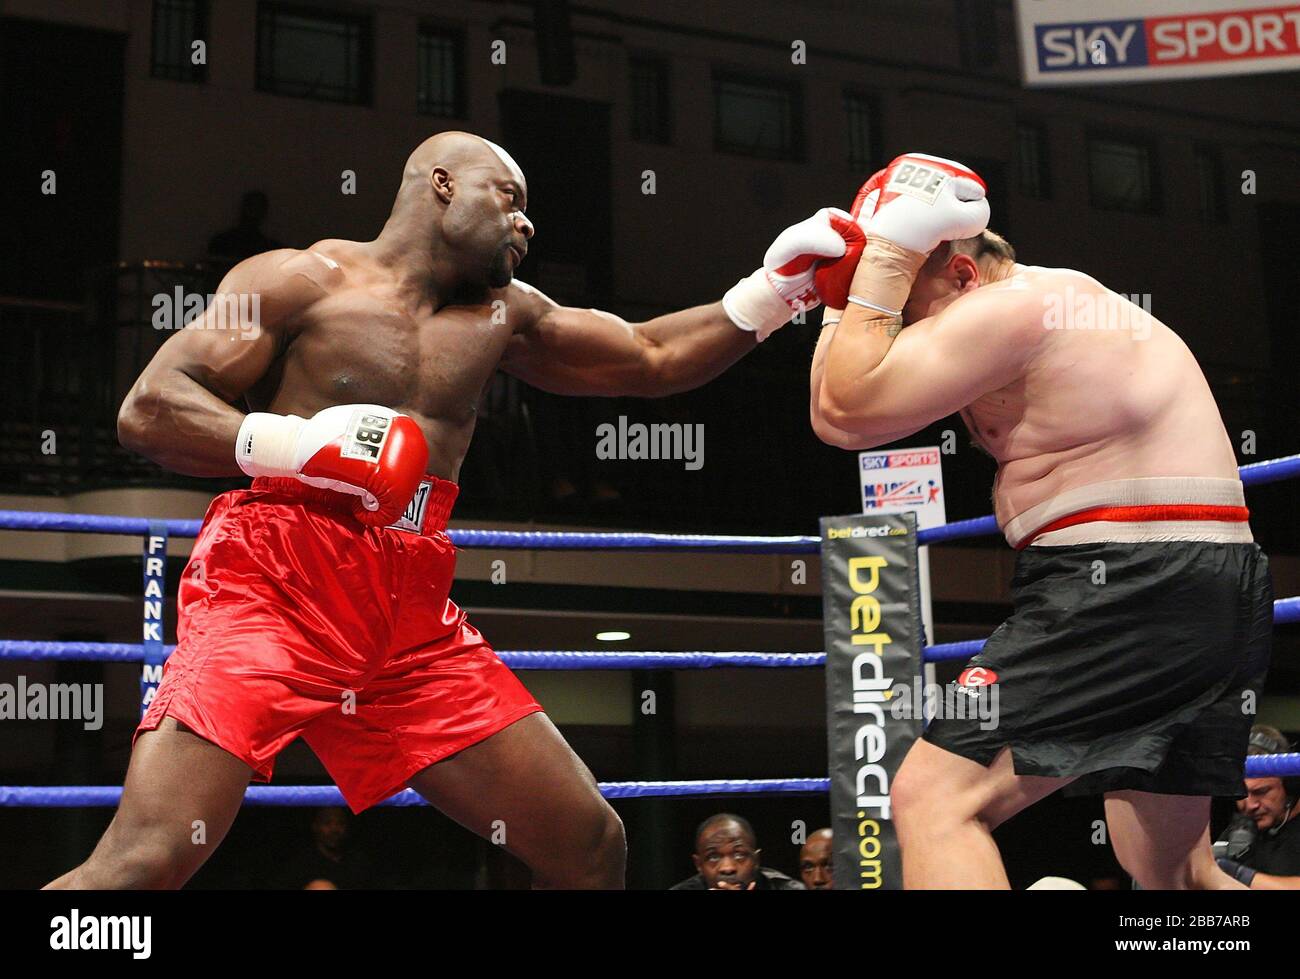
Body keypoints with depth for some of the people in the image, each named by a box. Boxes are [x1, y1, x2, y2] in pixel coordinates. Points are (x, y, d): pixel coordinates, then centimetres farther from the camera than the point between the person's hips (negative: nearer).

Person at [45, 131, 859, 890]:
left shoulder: (501, 315, 20)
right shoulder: (301, 282, 1)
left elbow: (653, 359, 26)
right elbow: (147, 411, -5)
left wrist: (775, 288, 14)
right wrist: (296, 445, -21)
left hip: (412, 622, 6)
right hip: (272, 592, -6)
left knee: (590, 845, 4)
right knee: (145, 860, -22)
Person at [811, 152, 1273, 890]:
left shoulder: (1013, 304, -10)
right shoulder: (1051, 307, 22)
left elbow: (849, 410, -12)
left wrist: (887, 253, -6)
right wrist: (843, 289, 12)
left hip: (1130, 591, -11)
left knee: (934, 798, -13)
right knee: (1174, 873, 20)